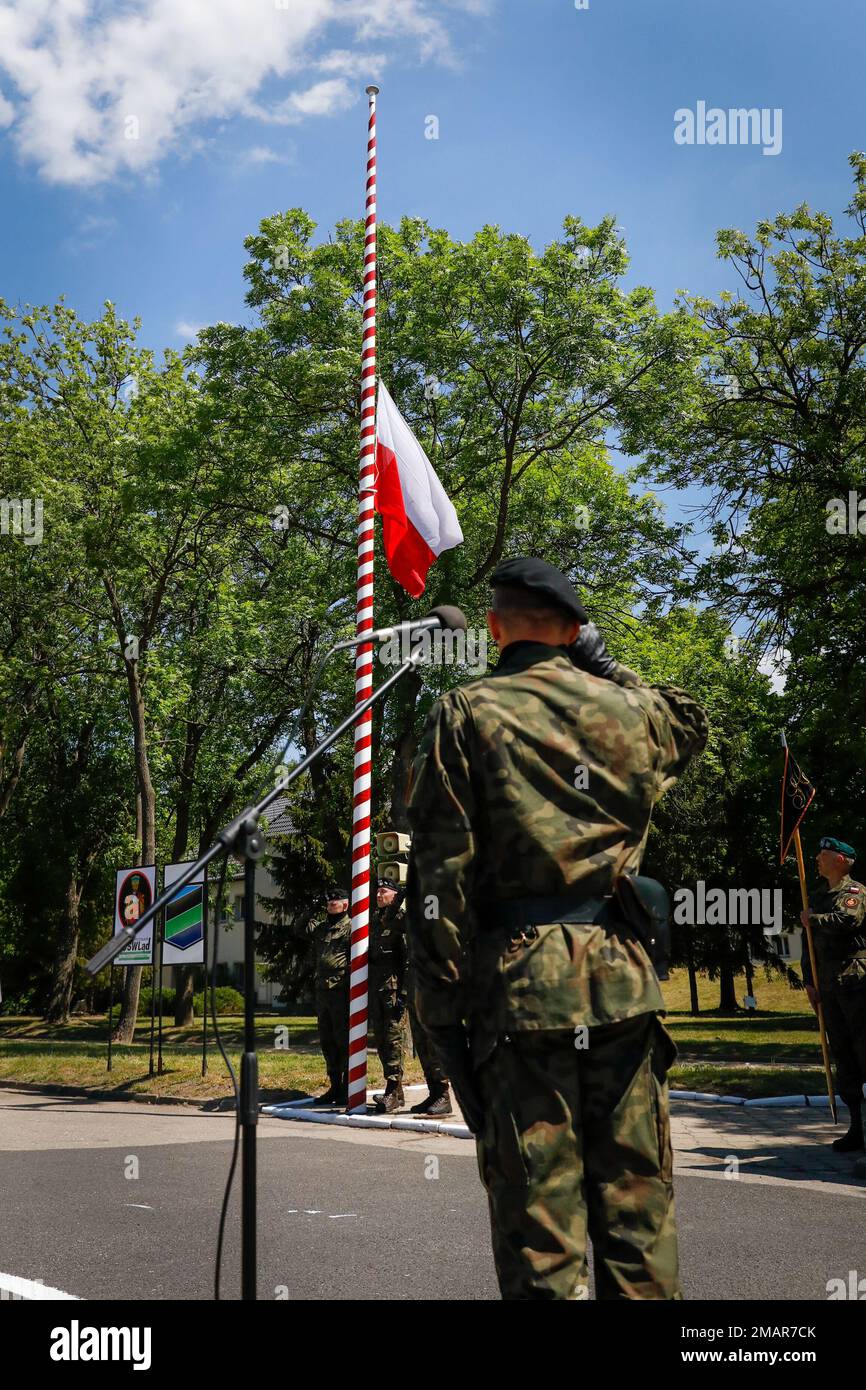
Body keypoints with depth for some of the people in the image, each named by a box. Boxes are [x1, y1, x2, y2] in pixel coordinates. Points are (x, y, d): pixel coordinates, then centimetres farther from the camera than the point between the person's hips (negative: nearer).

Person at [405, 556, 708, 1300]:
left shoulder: (465, 715, -1)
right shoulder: (630, 709, 8)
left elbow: (439, 875, -7)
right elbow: (692, 721, 34)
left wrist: (442, 1010, -3)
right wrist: (605, 662, 29)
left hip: (519, 981, -3)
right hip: (622, 977, 3)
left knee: (537, 1226, 2)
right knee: (638, 1204, 13)